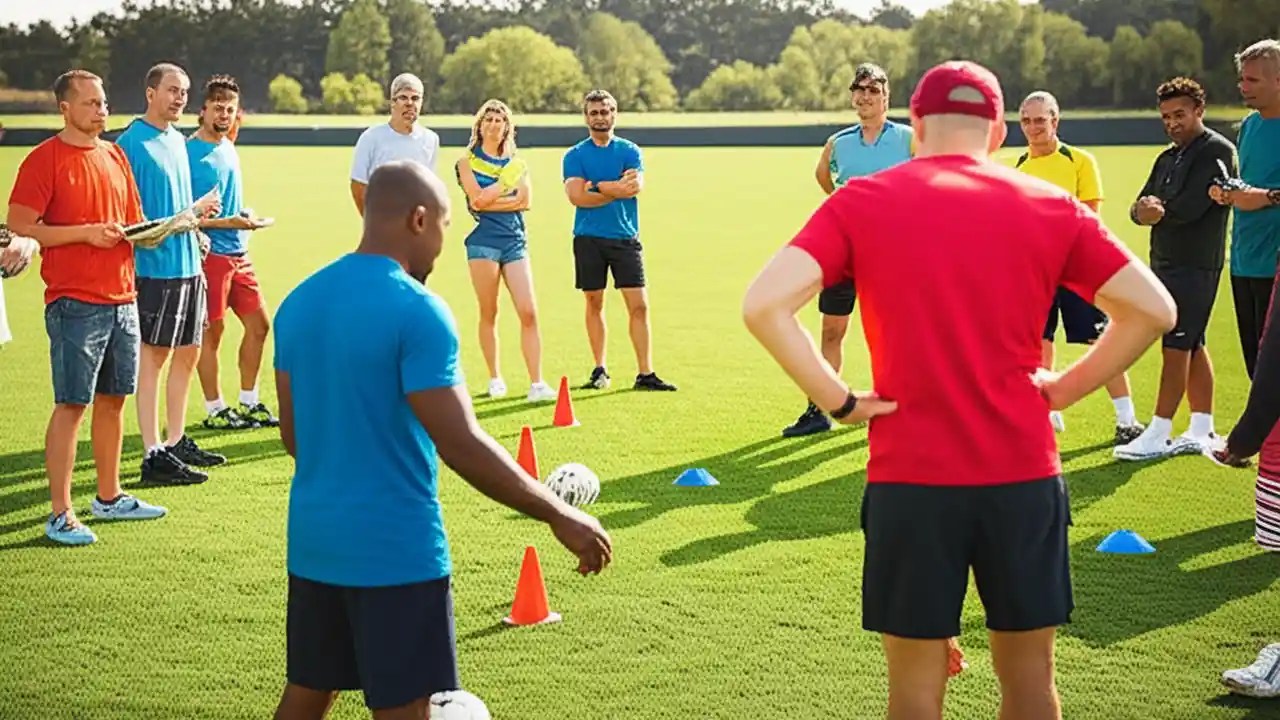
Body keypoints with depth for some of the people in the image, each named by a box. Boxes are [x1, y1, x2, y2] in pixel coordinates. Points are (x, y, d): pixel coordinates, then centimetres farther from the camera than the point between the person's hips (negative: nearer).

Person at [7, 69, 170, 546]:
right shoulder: (45, 159, -7)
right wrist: (86, 232, -17)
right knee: (71, 404, -6)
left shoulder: (114, 156, 14)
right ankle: (60, 515, -2)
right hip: (75, 304, -7)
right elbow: (19, 228, -12)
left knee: (113, 399, 13)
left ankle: (109, 497, 25)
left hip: (122, 299, 7)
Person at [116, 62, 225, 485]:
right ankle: (154, 455, 1)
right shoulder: (131, 143, -11)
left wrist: (197, 213, 8)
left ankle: (176, 441, 24)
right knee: (153, 356, -3)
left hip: (189, 264, 8)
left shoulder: (178, 141, 15)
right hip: (155, 268, -8)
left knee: (188, 353, 13)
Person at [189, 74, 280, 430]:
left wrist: (245, 216, 8)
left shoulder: (229, 149, 13)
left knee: (259, 324, 11)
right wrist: (226, 223, -19)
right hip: (209, 253, -8)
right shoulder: (189, 152, -12)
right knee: (211, 332, 0)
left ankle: (249, 402, 22)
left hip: (238, 253, 8)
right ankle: (215, 410, 9)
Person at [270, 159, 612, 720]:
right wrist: (559, 516, -14)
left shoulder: (299, 302, 6)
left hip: (314, 541, 7)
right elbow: (461, 446, -21)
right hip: (395, 549, -7)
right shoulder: (416, 311, -18)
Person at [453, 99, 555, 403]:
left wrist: (491, 199, -8)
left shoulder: (515, 163, 14)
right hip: (483, 241, -2)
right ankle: (495, 378, 16)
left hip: (515, 240, 2)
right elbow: (477, 199, -9)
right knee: (489, 313, 3)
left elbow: (525, 200, -1)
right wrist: (508, 184, -7)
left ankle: (536, 383, -10)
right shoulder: (467, 161, 5)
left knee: (529, 312, -8)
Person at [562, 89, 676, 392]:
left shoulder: (630, 151, 7)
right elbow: (577, 196, -10)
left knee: (639, 305, -5)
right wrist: (616, 190, -13)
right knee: (594, 303, 6)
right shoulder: (575, 156, 4)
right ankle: (600, 370, 16)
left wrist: (597, 186, -9)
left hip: (625, 237, 0)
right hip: (588, 238, 0)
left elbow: (635, 186, -10)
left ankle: (645, 373, -3)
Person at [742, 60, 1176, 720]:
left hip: (908, 477, -1)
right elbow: (1152, 308, 3)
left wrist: (836, 400, -6)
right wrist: (1061, 389, 6)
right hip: (1024, 473, 2)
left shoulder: (861, 202, -2)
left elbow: (763, 304, -13)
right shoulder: (1051, 206, 3)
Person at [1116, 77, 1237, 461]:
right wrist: (1143, 210, -14)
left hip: (1196, 264, -9)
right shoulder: (1168, 158, 19)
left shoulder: (1216, 151, -9)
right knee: (1192, 347, 12)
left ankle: (1158, 436, -6)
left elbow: (1192, 206, -20)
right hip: (1165, 262, 9)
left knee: (1176, 347, -8)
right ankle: (1203, 431, 18)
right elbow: (1141, 206, 10)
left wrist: (1158, 210, -4)